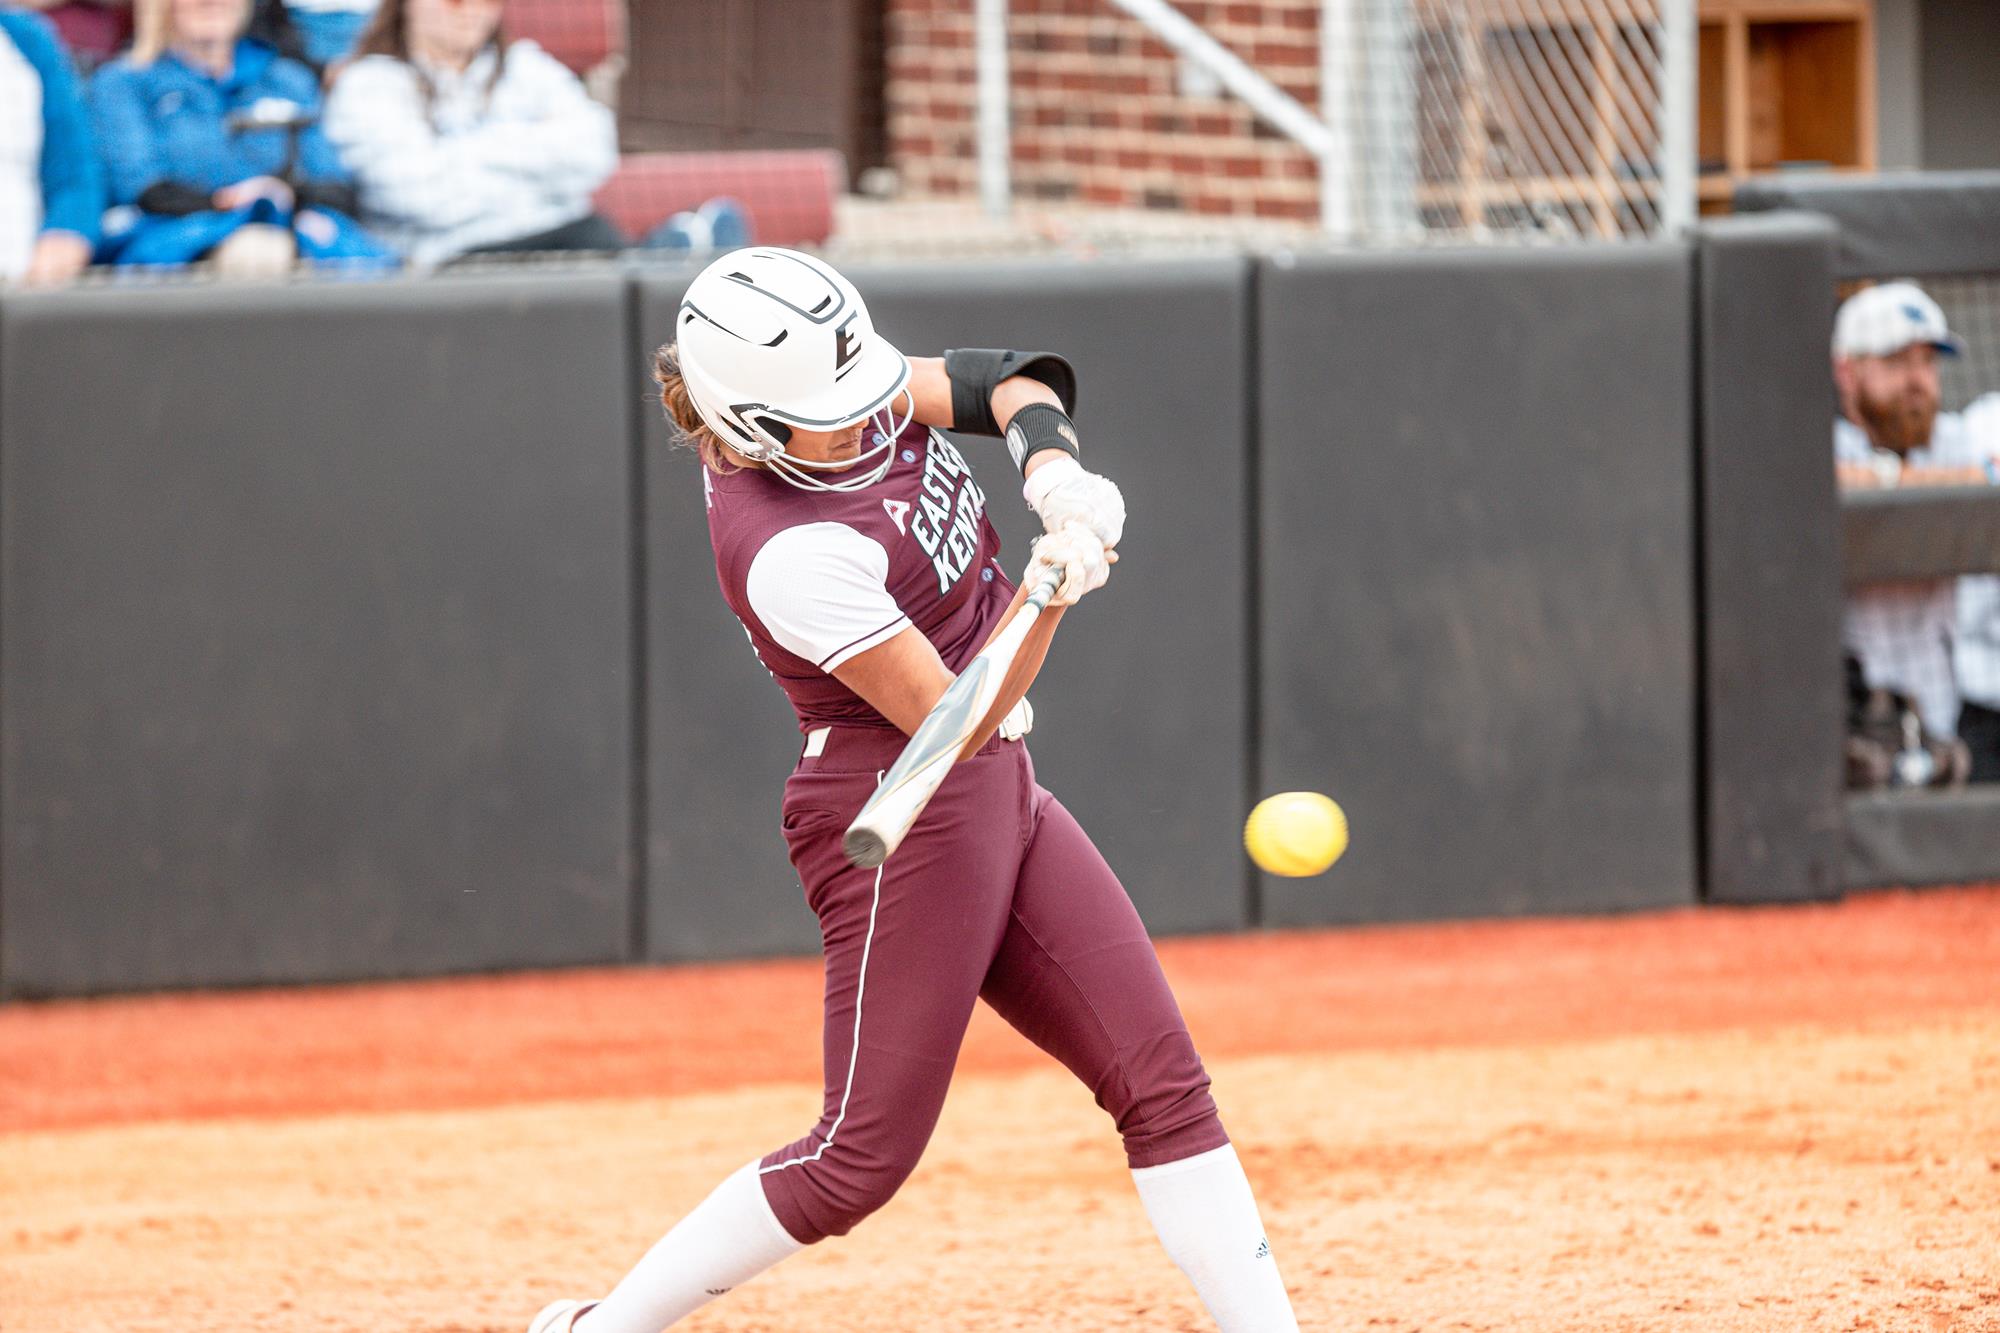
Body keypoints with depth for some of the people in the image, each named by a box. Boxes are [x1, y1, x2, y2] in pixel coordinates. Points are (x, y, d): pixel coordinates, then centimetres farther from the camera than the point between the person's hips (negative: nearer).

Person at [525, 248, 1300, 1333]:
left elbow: (1005, 386, 2)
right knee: (862, 1158, -6)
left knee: (1163, 1080, 4)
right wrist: (1048, 591, -36)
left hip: (999, 799, 9)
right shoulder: (790, 554, -27)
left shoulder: (822, 385, -4)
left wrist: (1051, 467, -19)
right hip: (903, 828, -9)